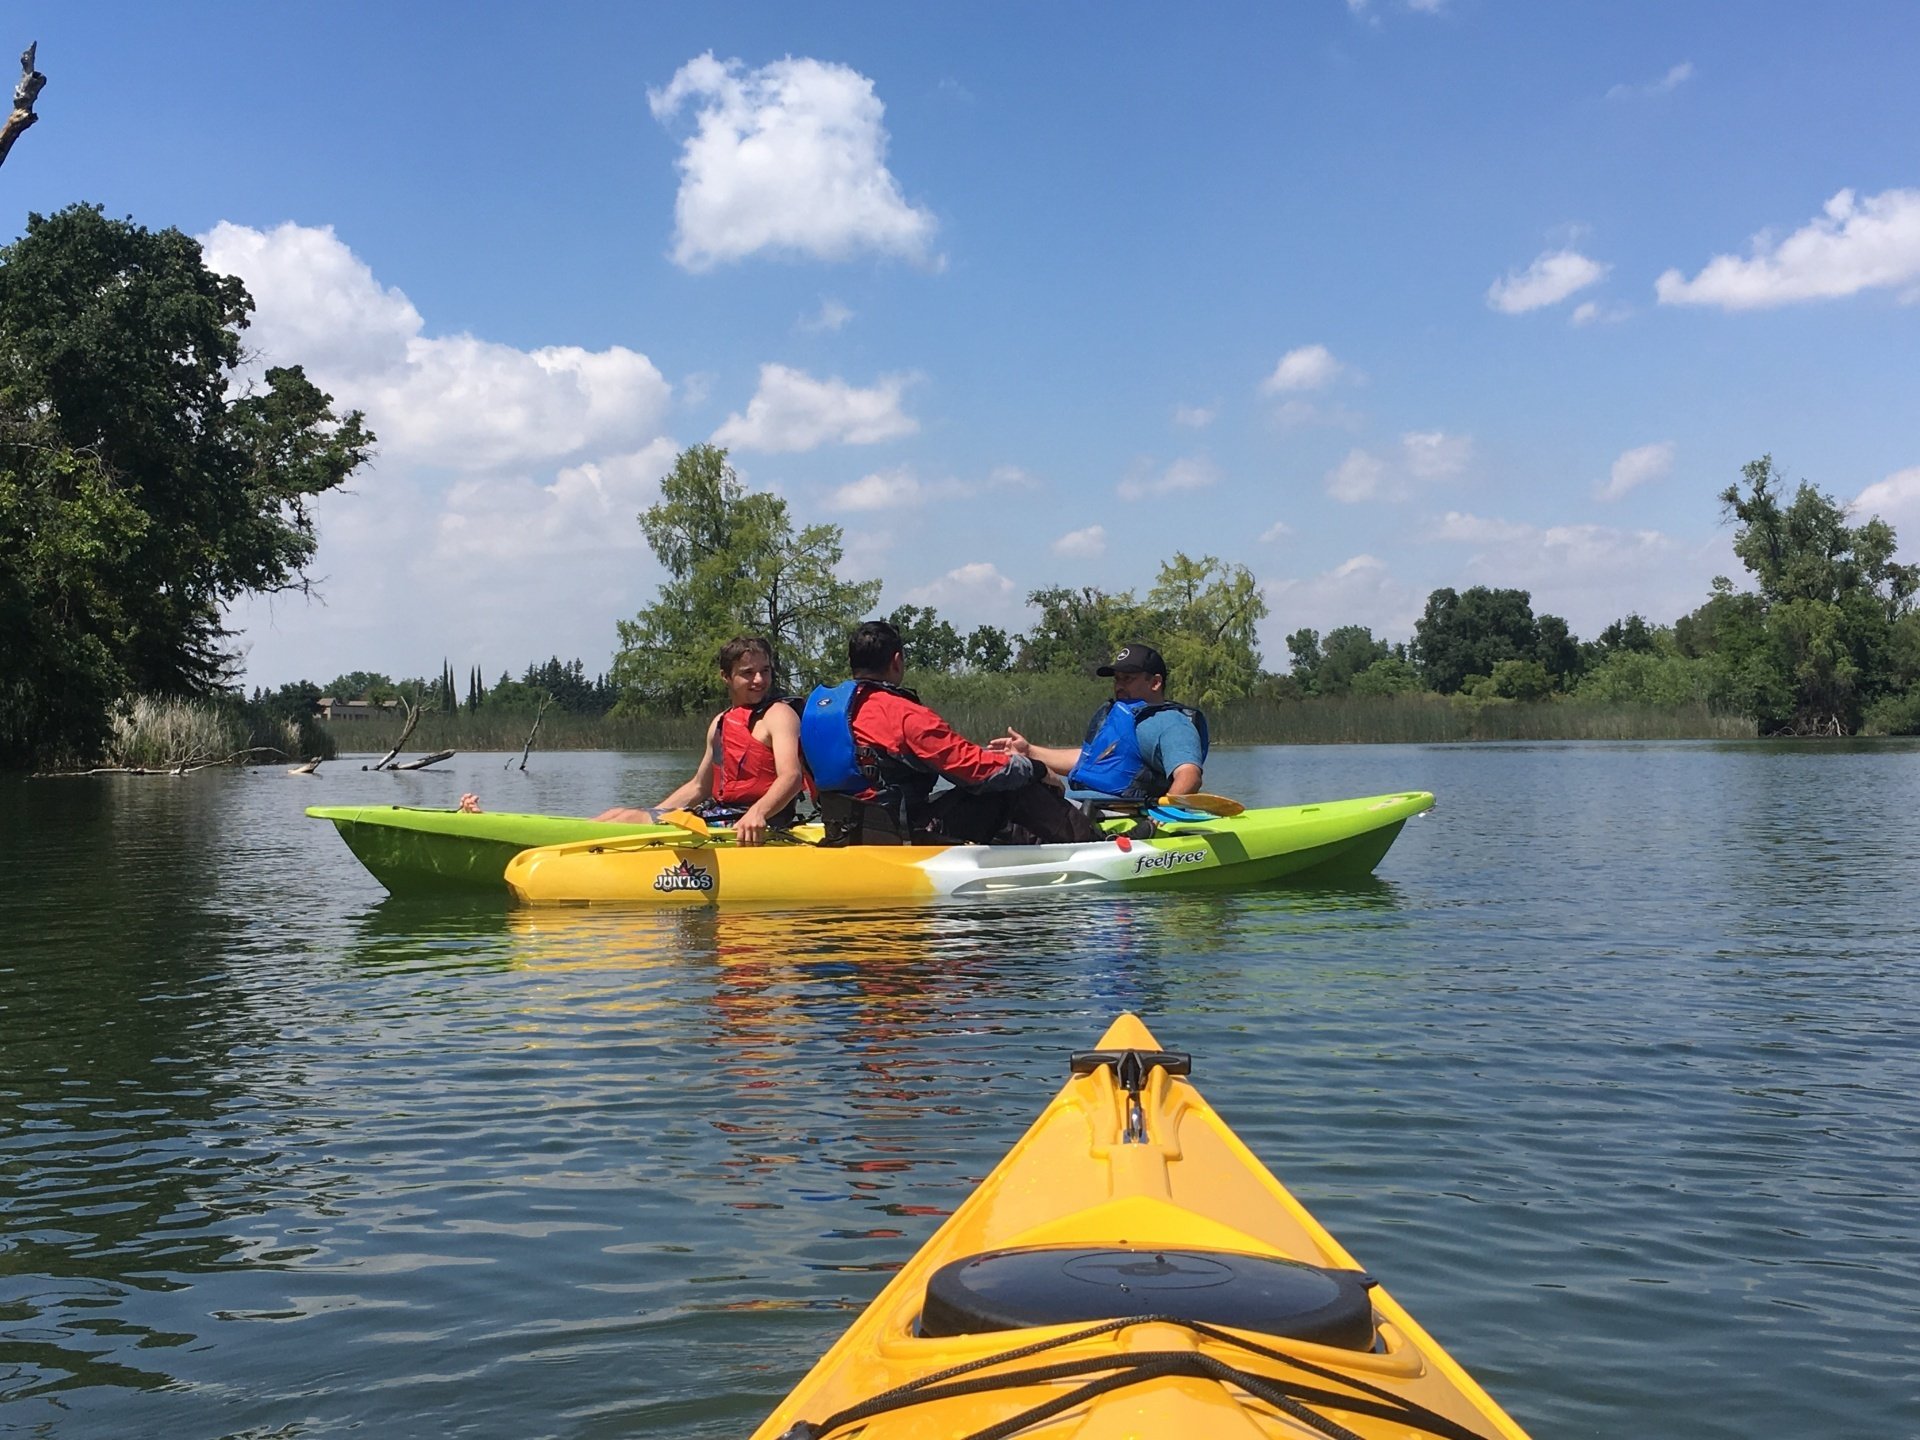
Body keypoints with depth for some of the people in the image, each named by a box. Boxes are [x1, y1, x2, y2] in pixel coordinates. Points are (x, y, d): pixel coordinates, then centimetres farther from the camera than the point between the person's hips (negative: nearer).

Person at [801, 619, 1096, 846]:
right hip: (902, 836, -9)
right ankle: (1084, 839, 16)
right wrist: (1035, 769, 0)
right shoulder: (903, 713, -19)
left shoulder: (818, 702, 5)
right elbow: (976, 766, -16)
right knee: (1011, 790, 3)